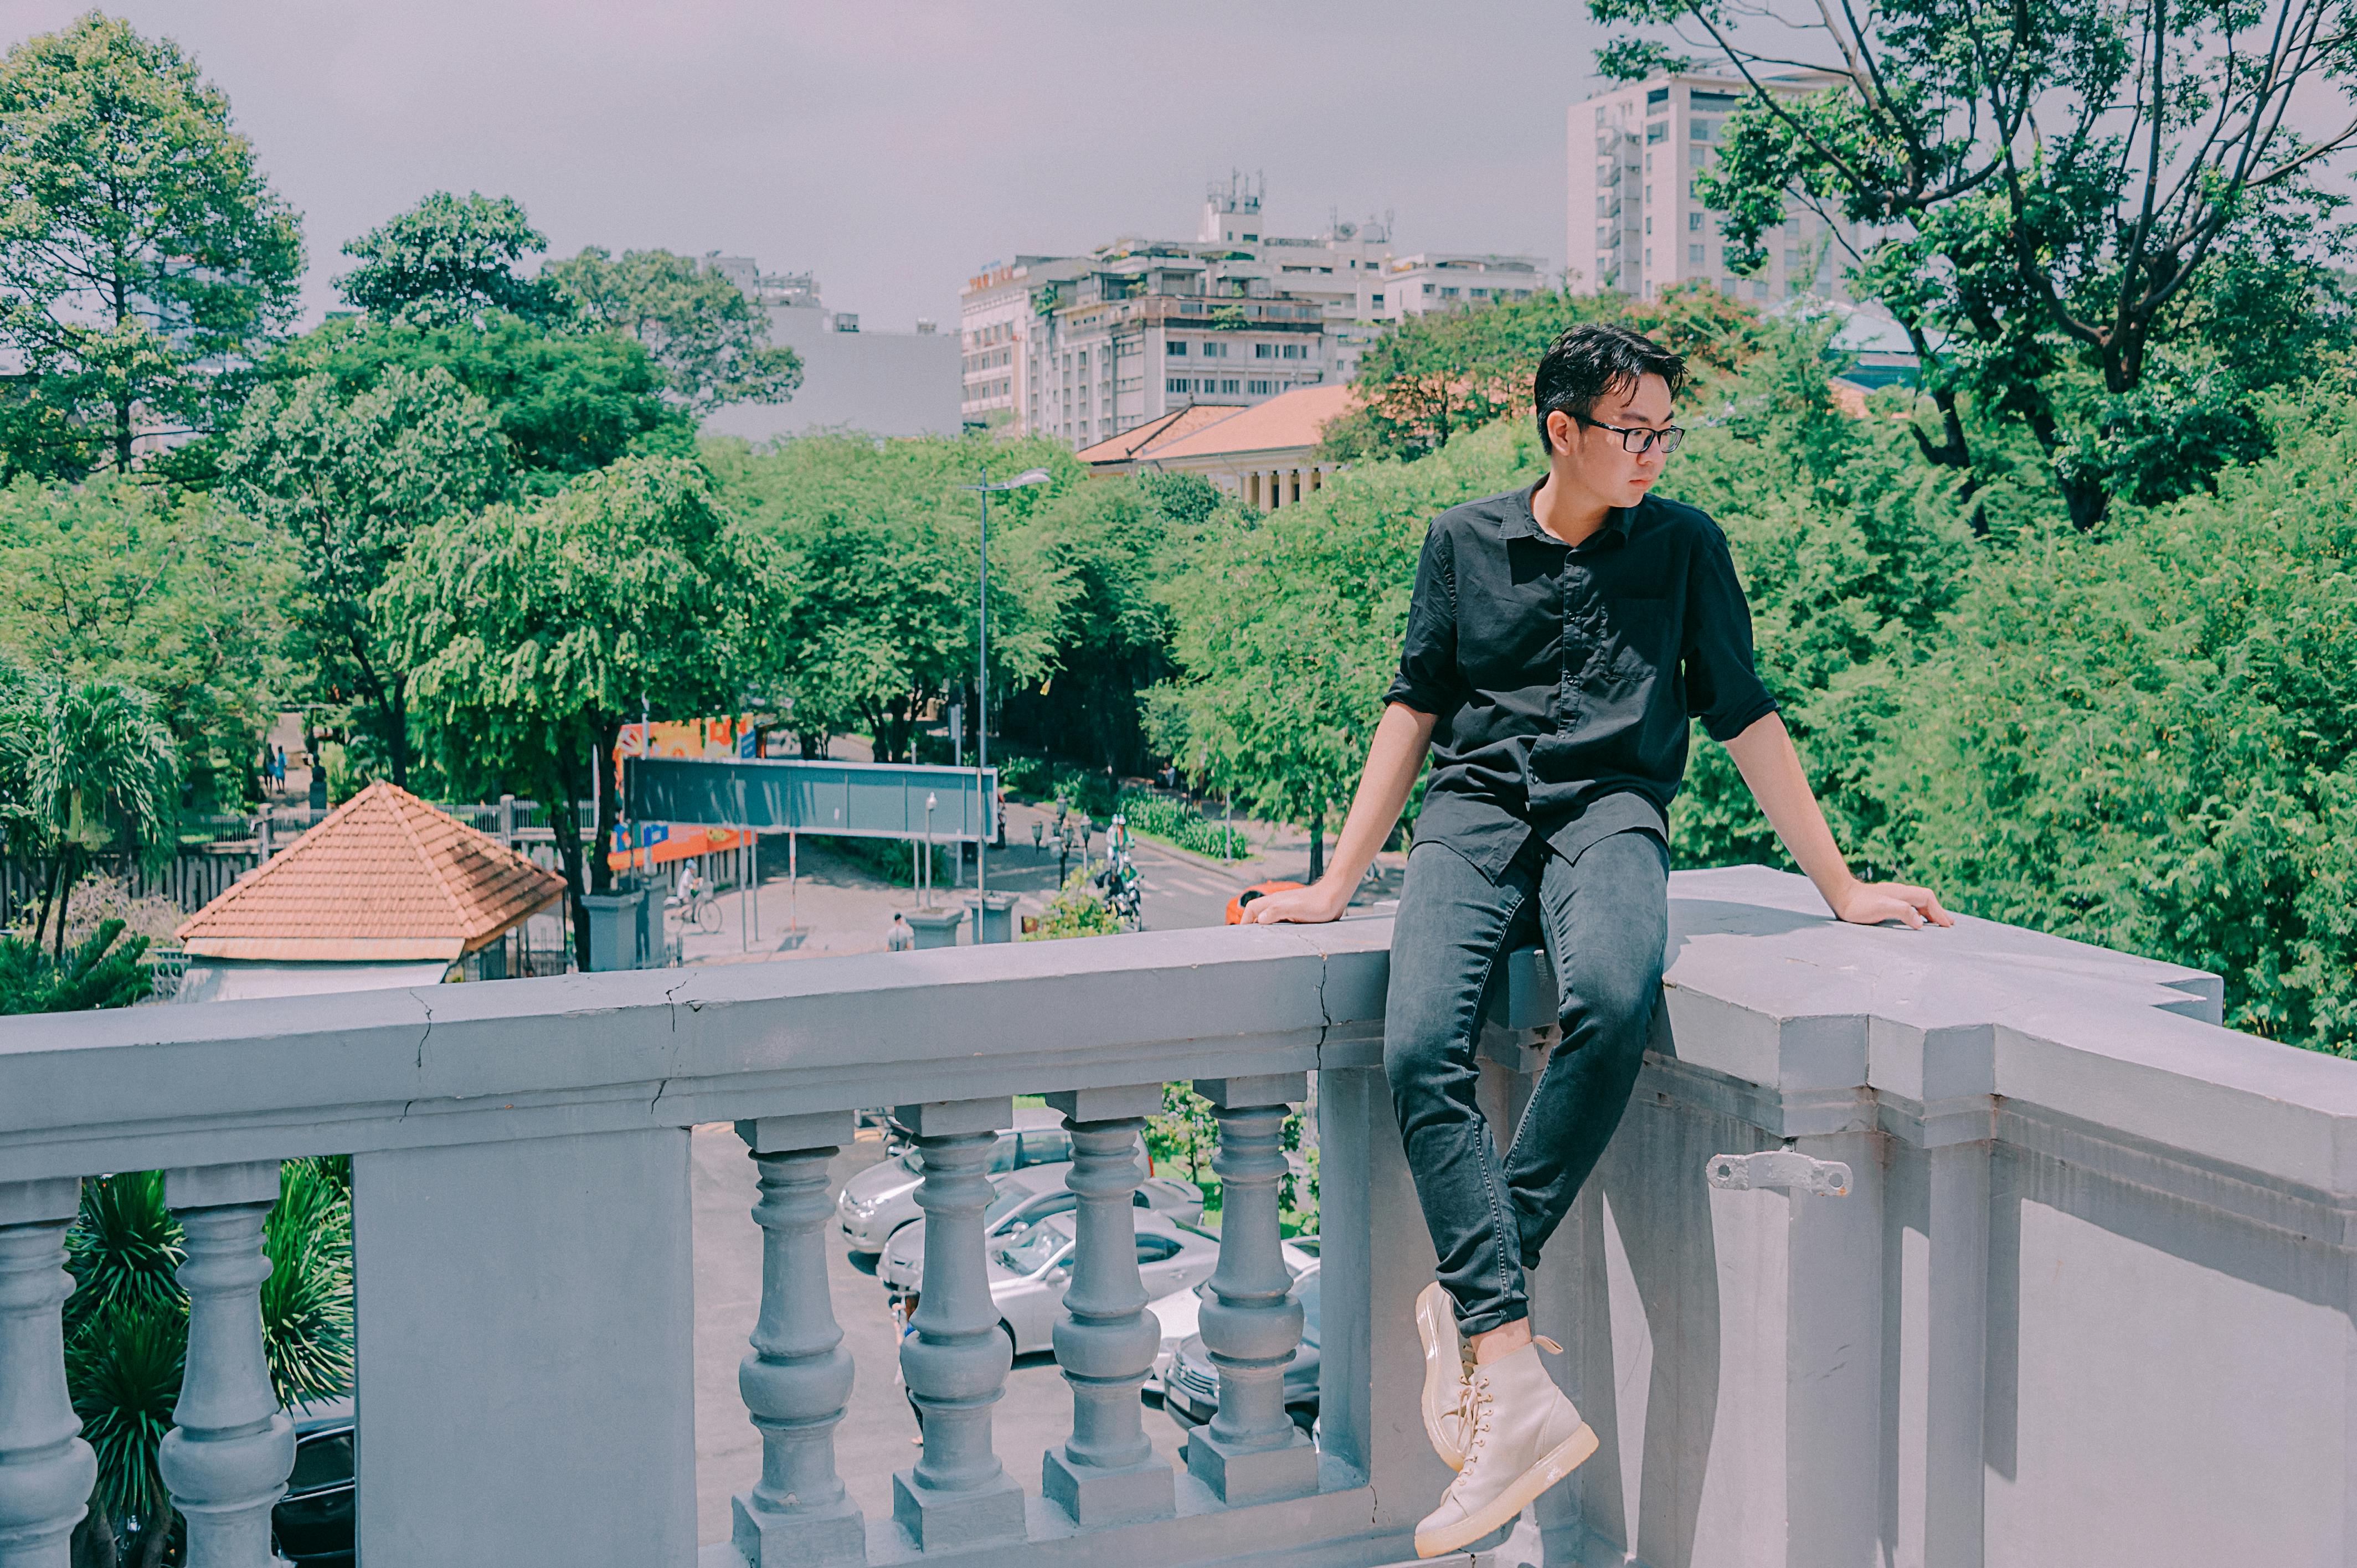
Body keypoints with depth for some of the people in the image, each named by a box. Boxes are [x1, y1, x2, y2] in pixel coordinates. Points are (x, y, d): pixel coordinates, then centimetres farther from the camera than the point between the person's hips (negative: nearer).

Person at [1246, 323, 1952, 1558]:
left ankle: (1469, 1302, -25)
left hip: (1610, 810, -1)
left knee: (1614, 1002, -37)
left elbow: (1745, 717, 11)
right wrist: (1336, 882, 11)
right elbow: (1412, 709, 14)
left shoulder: (1684, 544, 9)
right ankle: (1520, 1393, -31)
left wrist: (1841, 887, 9)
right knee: (1420, 1050, -28)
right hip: (1476, 809, 1)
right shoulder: (1463, 542, 10)